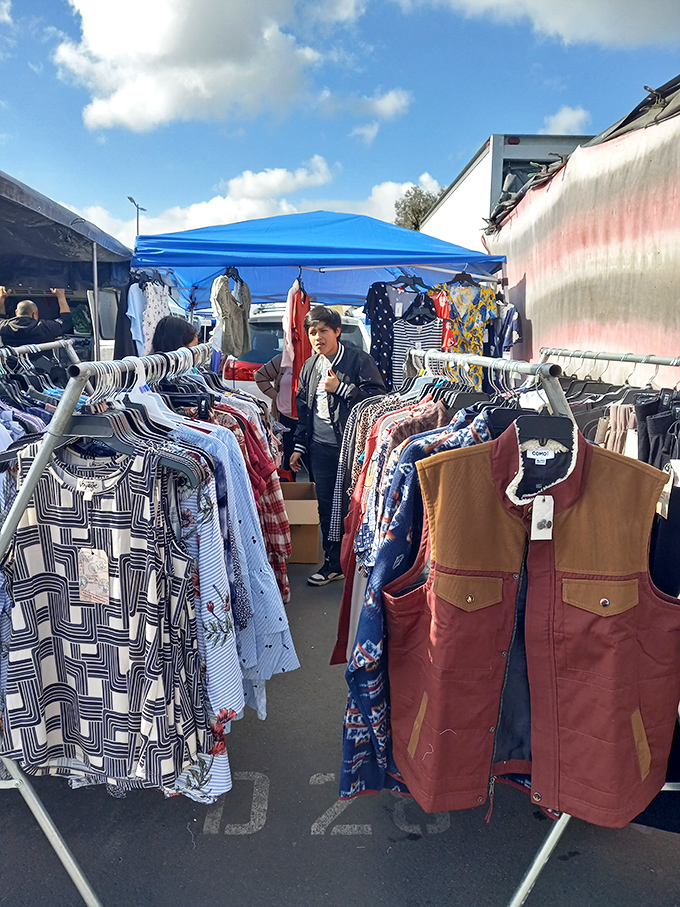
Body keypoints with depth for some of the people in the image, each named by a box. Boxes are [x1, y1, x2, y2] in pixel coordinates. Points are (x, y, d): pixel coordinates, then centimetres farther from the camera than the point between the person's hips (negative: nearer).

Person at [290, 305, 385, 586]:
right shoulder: (309, 367, 15)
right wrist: (299, 446, 17)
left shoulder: (359, 360, -3)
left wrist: (340, 388, -14)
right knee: (326, 507, 10)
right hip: (320, 448, 5)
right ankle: (333, 564, 23)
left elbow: (378, 396, -11)